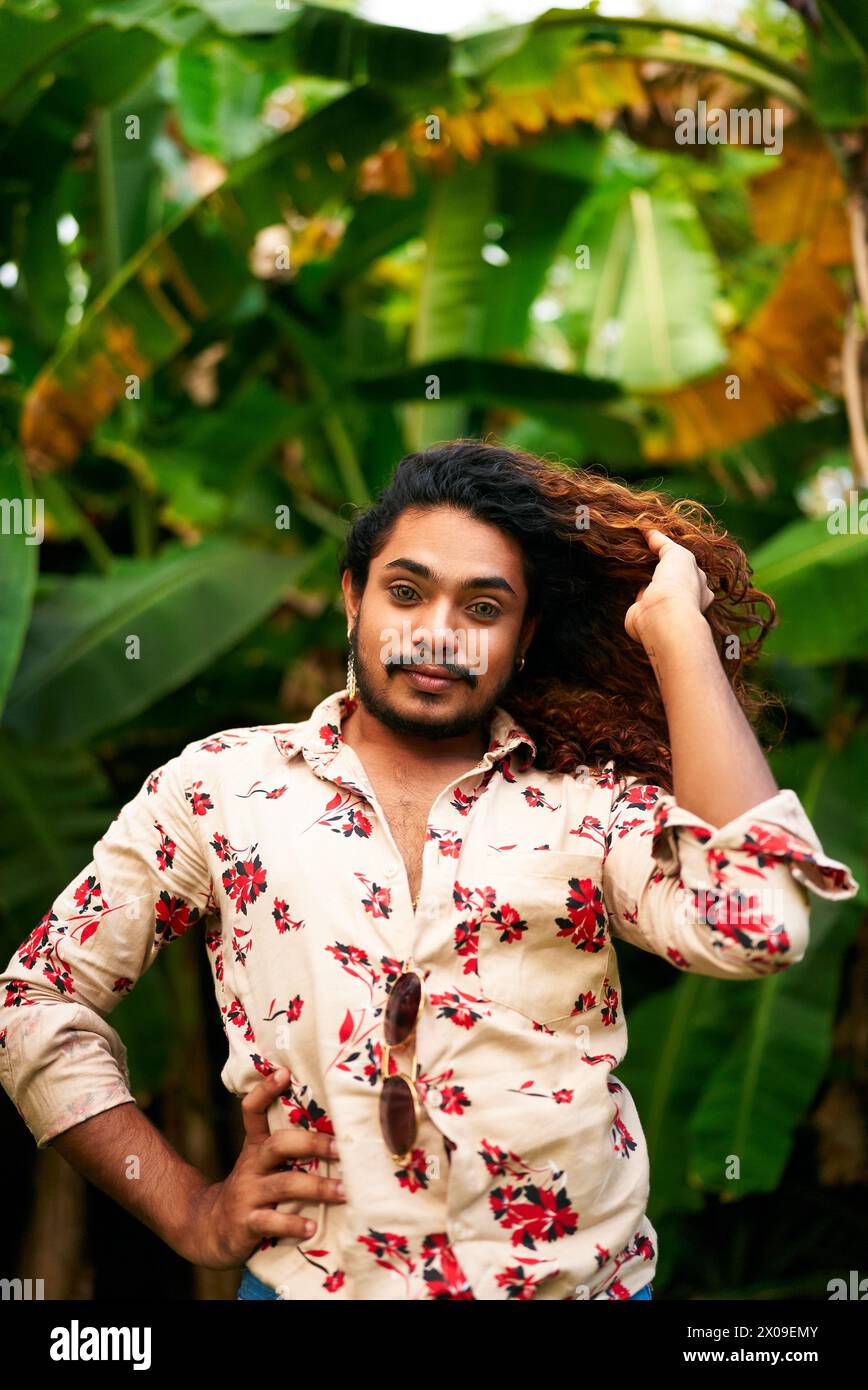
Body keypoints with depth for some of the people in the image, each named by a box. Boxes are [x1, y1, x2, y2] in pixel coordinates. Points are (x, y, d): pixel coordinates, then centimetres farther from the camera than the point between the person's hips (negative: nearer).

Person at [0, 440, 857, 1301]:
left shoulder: (589, 804, -1)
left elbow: (754, 923, -20)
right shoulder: (223, 785, 0)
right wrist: (189, 1211, -4)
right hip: (314, 1278, 0)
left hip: (583, 1278, 1)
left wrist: (678, 631, -12)